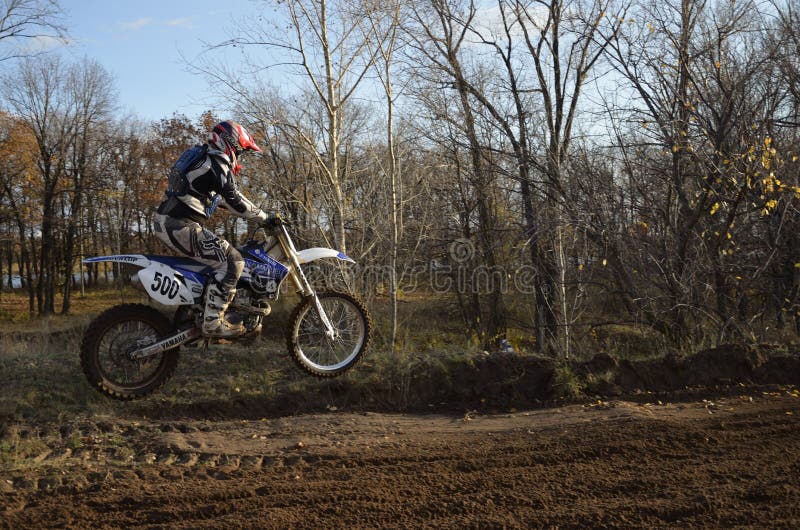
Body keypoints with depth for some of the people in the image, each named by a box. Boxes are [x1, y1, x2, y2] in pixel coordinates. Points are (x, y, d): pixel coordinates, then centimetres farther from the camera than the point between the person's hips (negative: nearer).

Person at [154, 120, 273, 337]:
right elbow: (234, 200, -15)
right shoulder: (217, 164, -11)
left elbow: (218, 197, 29)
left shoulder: (203, 157, 21)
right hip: (181, 225, -11)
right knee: (232, 260, -14)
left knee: (218, 255, 25)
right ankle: (213, 321, -18)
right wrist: (265, 217, -5)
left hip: (167, 222, 11)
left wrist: (256, 213, 26)